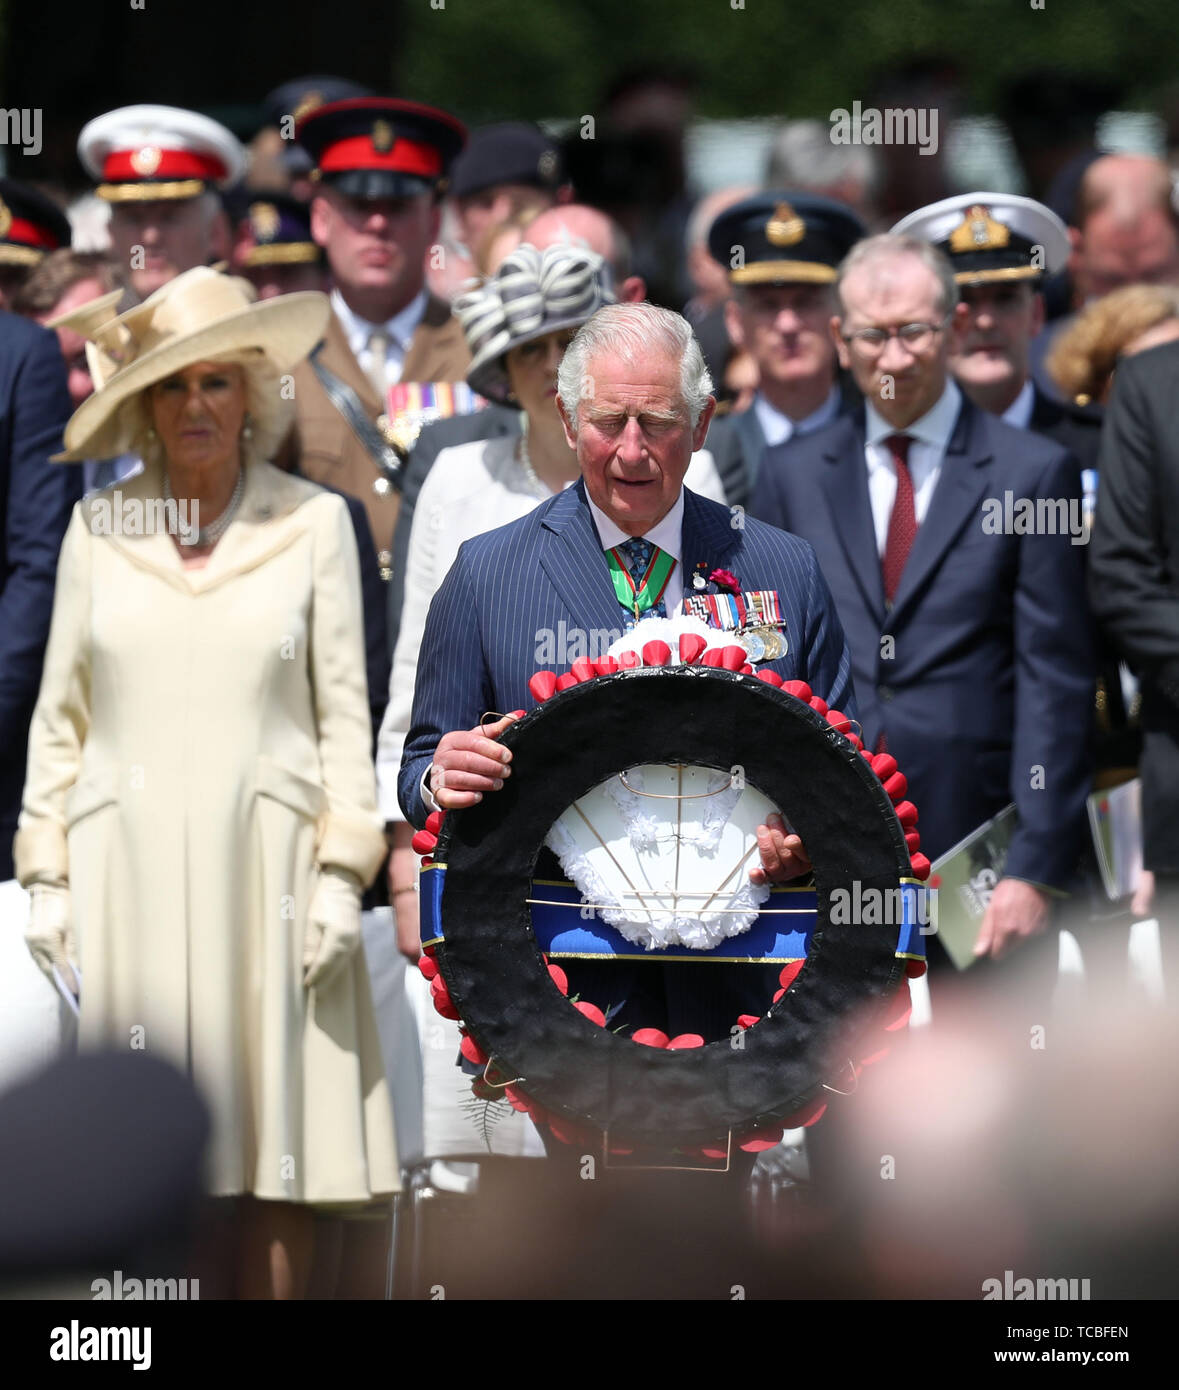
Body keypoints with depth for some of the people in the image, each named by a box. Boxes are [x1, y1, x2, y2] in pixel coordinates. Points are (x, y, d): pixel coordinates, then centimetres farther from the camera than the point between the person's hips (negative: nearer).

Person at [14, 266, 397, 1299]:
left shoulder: (314, 524, 4)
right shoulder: (99, 530, 8)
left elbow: (344, 709, 4)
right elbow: (60, 713, 12)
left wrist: (342, 873, -3)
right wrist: (46, 876, 6)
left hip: (264, 865, -1)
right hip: (127, 868, 1)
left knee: (280, 1148, -3)